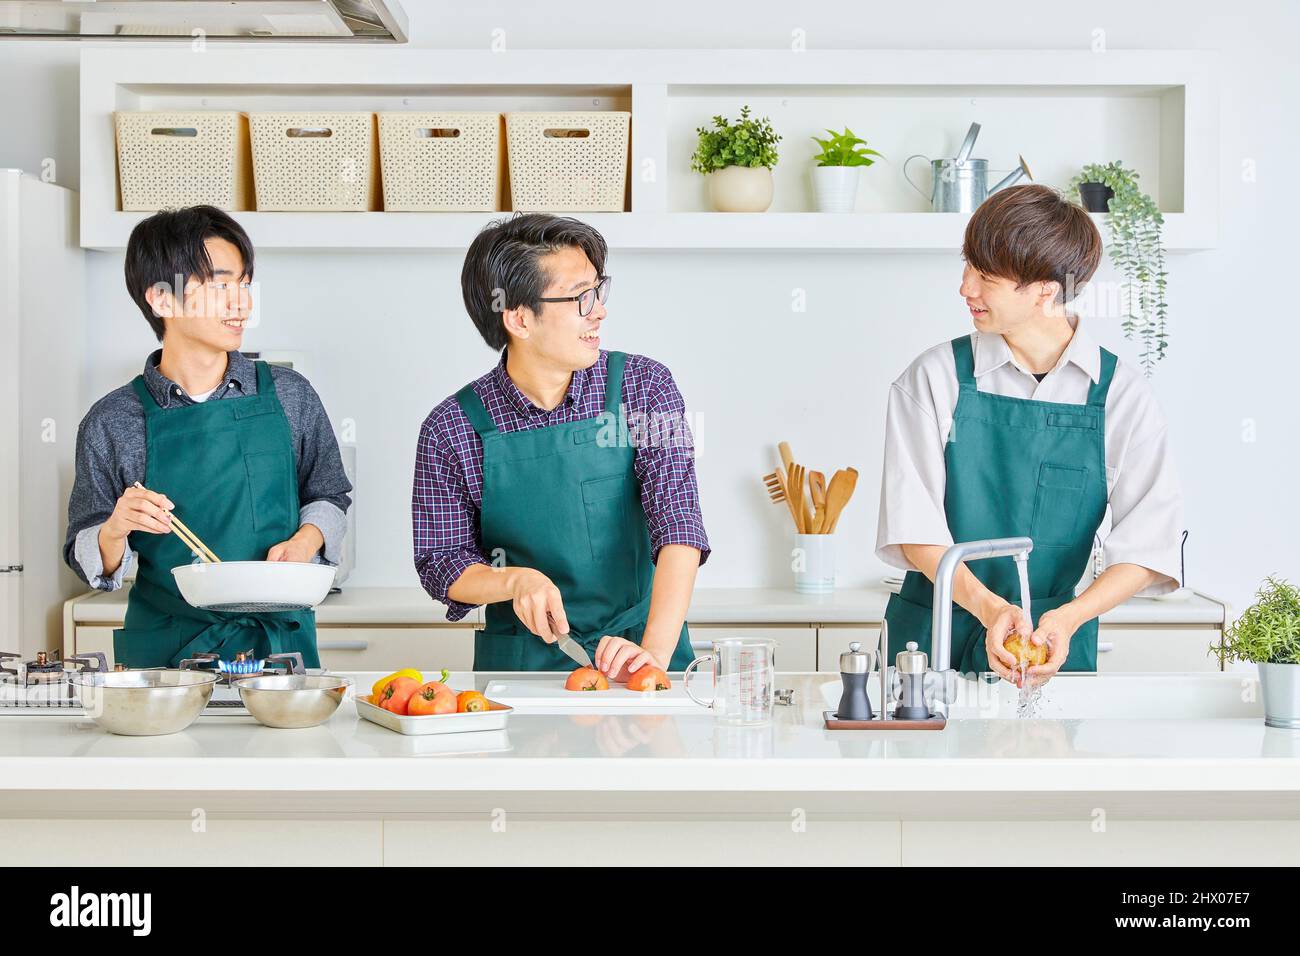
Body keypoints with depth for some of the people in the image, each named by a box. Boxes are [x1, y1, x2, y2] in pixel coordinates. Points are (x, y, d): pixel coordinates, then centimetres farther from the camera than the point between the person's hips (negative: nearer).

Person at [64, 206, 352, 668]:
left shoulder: (288, 396, 3)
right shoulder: (114, 422, -1)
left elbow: (328, 496, 14)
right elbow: (87, 560, 5)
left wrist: (305, 540, -6)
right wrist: (115, 530, -16)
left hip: (280, 643, 1)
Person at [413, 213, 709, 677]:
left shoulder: (644, 386, -2)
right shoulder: (451, 429, -2)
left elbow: (677, 521, -12)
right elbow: (441, 562, 5)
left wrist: (655, 650, -25)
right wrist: (516, 580, -16)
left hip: (637, 648, 0)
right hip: (520, 663, 0)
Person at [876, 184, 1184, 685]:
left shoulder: (1121, 394, -1)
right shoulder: (934, 378, -2)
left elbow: (1148, 546, -6)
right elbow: (915, 527, -9)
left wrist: (1069, 618, -23)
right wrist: (989, 607, -24)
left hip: (1054, 644, 0)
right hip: (933, 639, 0)